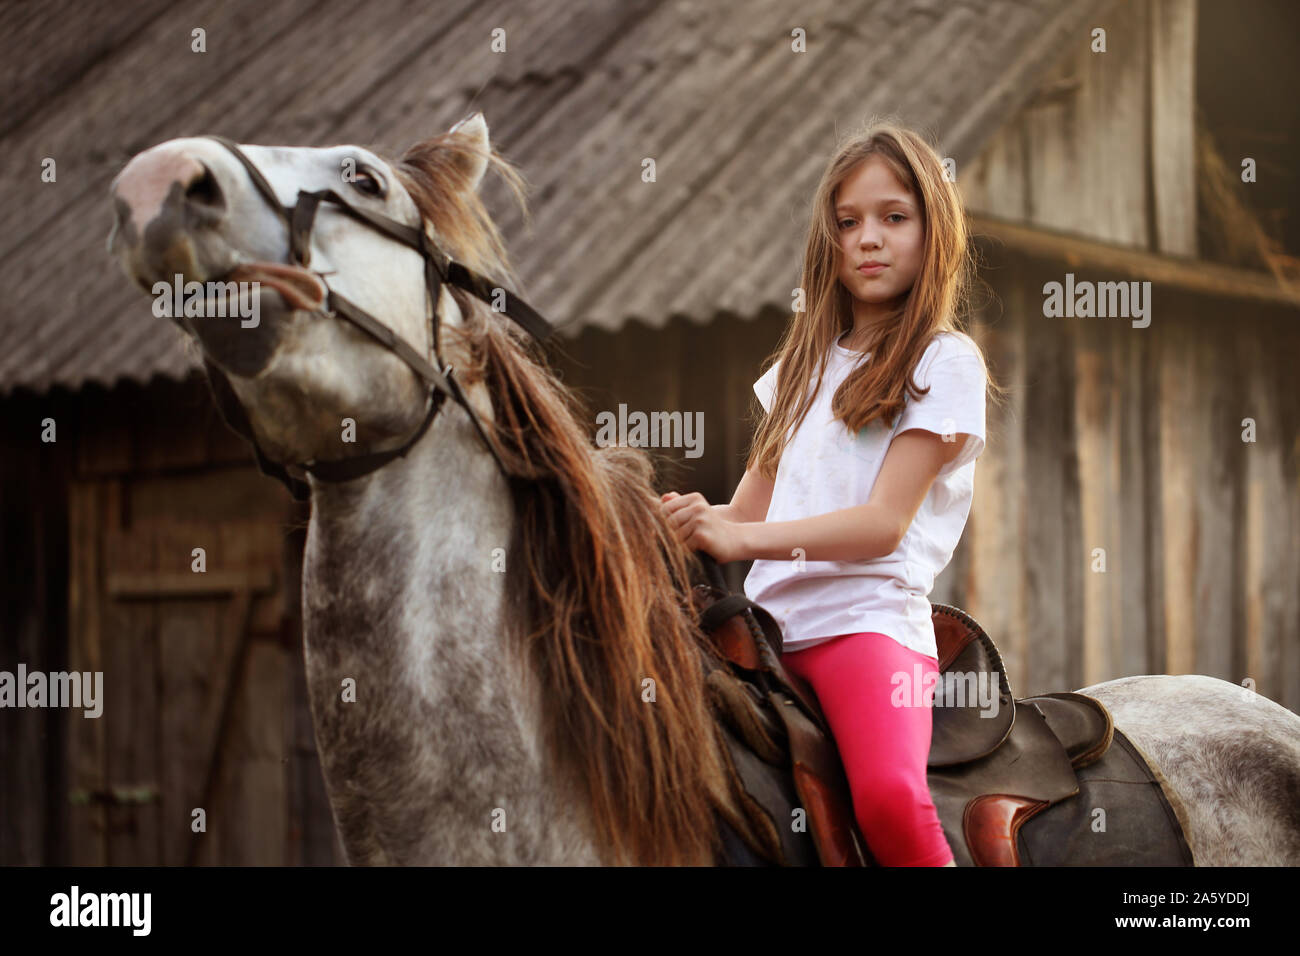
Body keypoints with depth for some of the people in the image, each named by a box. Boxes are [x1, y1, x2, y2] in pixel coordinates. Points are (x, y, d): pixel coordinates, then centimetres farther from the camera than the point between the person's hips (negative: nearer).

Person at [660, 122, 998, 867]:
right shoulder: (806, 362, 22)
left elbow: (885, 521, -8)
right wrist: (690, 520, -2)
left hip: (872, 619, -7)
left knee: (891, 794, -32)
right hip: (770, 623, 7)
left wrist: (741, 537, -18)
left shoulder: (945, 361, 2)